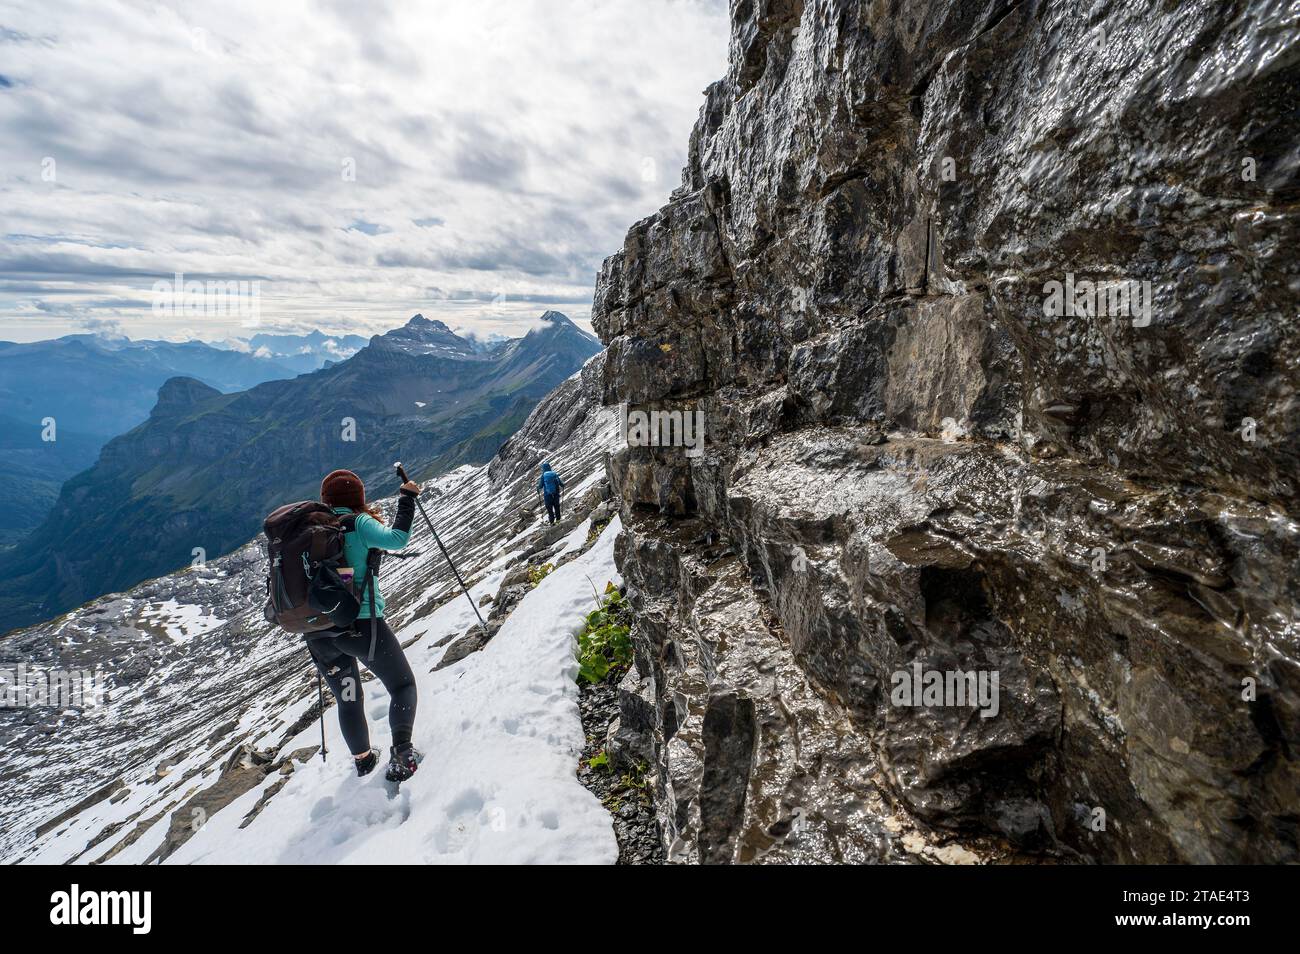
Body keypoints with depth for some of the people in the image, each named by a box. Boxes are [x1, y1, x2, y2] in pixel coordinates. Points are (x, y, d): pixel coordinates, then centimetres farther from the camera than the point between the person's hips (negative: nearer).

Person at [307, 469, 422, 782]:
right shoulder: (358, 523, -7)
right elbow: (396, 539, -23)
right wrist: (407, 498, -13)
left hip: (317, 633, 6)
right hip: (362, 623, -5)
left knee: (348, 699, 24)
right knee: (402, 685, 10)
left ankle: (363, 759, 37)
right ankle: (401, 752, -10)